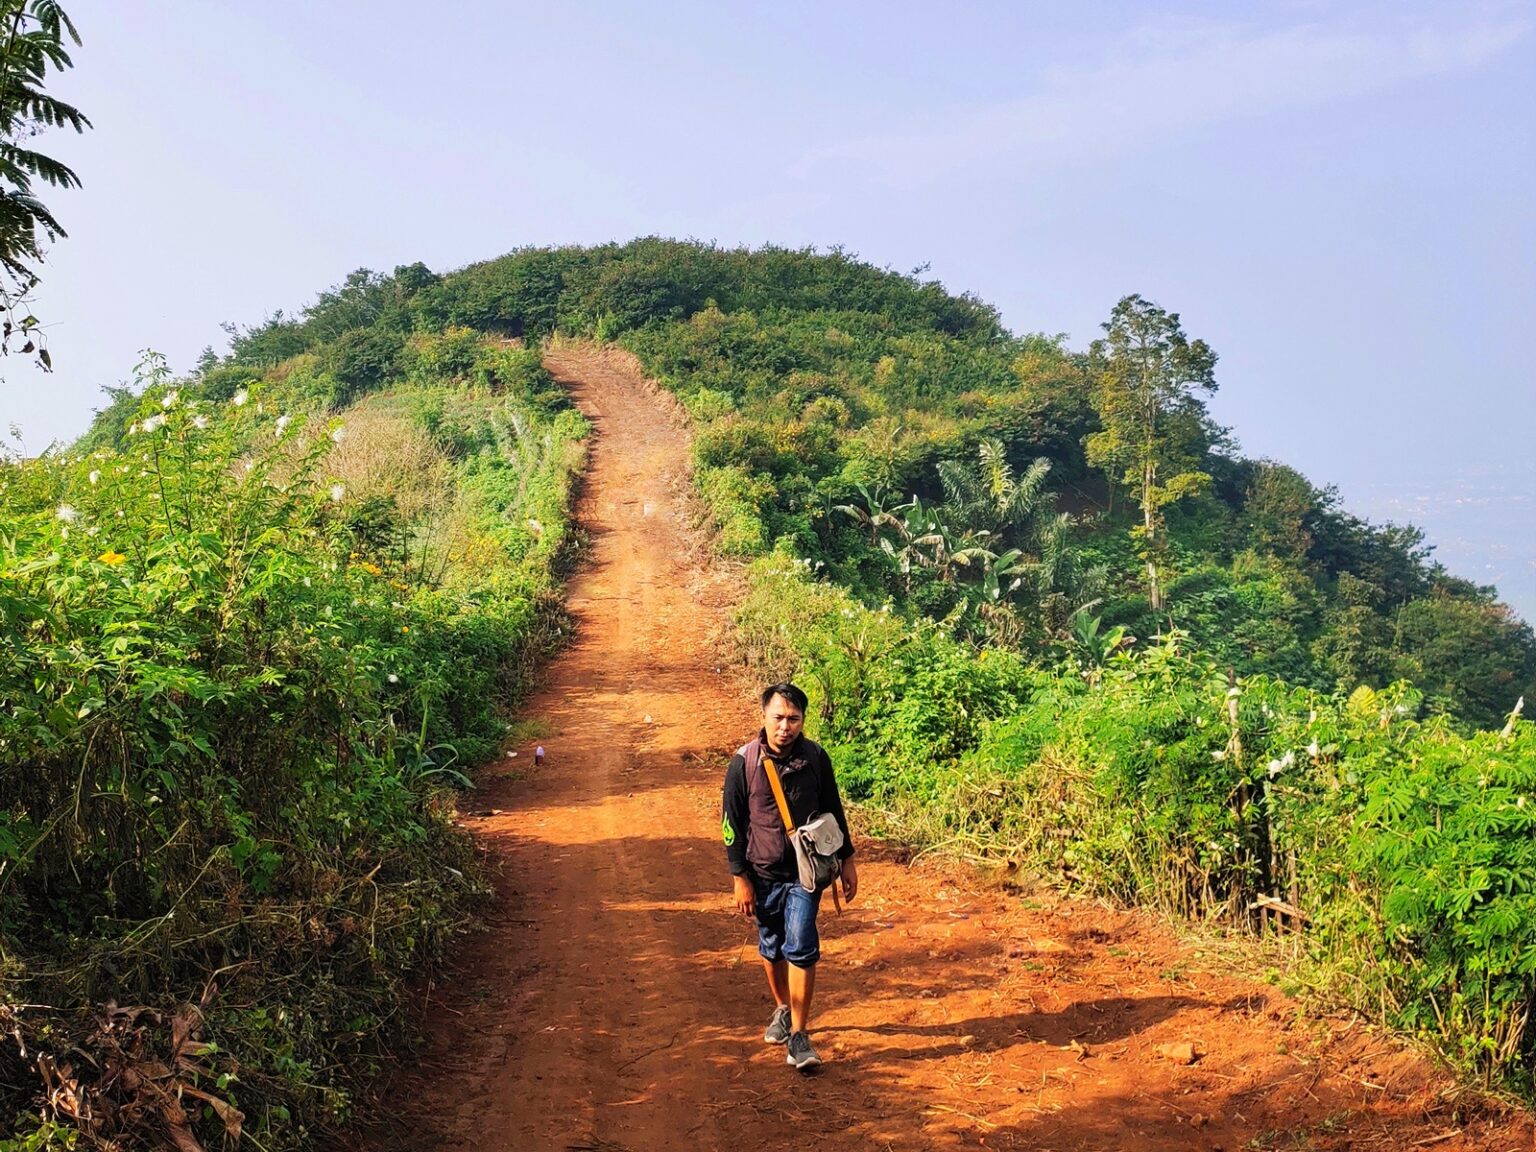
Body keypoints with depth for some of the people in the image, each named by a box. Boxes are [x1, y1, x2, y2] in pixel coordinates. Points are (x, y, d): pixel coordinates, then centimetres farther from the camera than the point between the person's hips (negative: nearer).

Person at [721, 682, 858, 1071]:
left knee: (801, 948, -10)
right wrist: (740, 878, -5)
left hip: (805, 872, -1)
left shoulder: (815, 758, -7)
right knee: (771, 948, 15)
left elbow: (833, 811, 6)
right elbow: (732, 823, -4)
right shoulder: (744, 763, -11)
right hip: (763, 873, 1)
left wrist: (847, 861, 10)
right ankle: (783, 1010, 39)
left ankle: (798, 1035, -3)